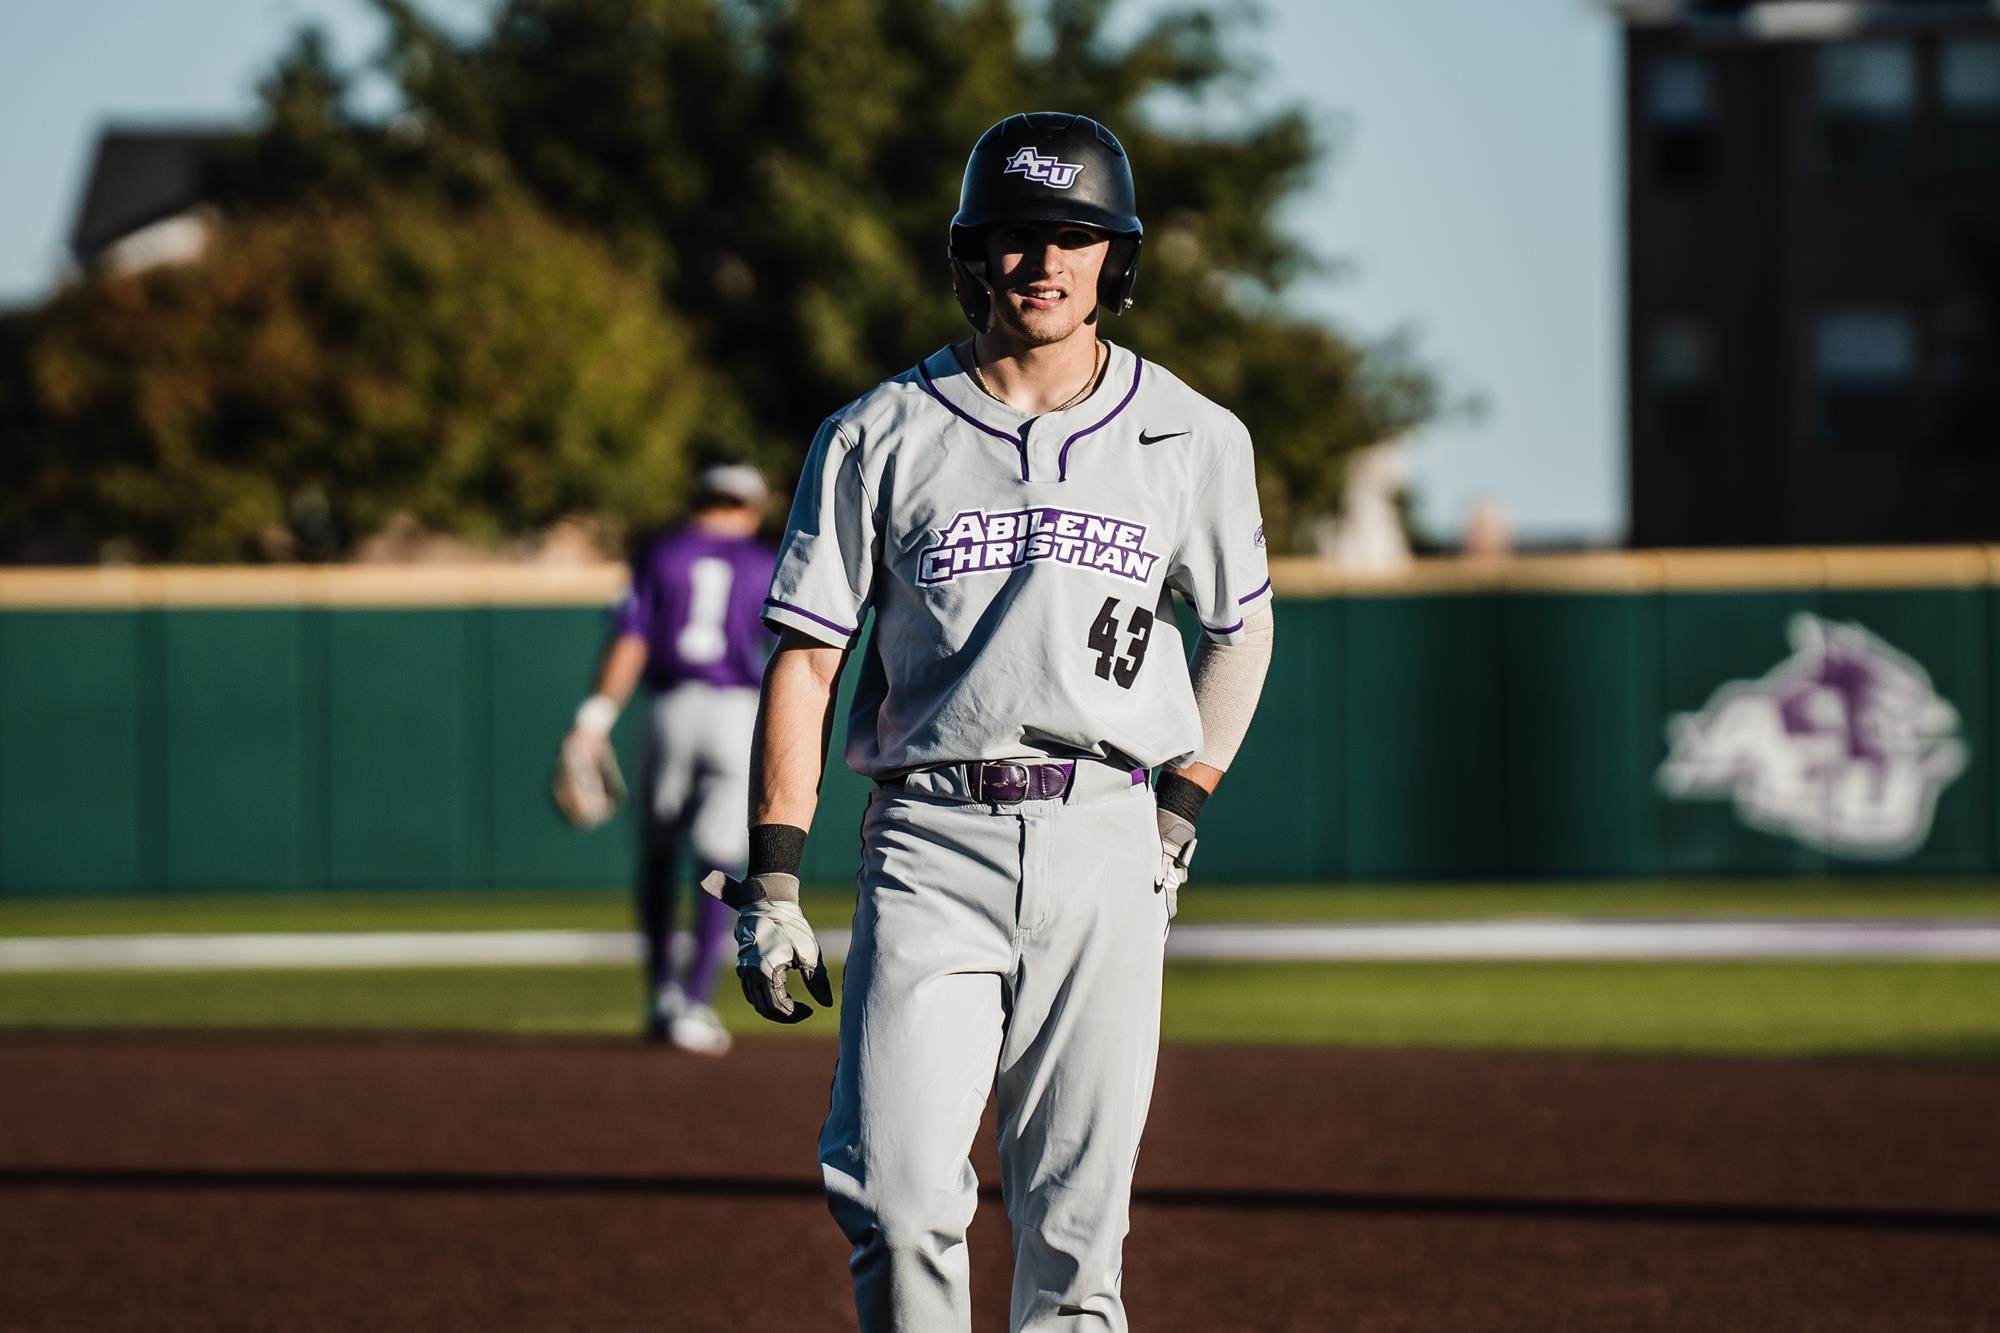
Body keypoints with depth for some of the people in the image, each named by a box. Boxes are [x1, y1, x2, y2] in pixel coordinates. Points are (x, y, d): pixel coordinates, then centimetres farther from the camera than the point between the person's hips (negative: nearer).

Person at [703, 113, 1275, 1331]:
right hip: (930, 838, -1)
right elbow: (807, 658, 5)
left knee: (1077, 1226, 0)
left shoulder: (1193, 440, 8)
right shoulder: (881, 438, 5)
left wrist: (1180, 815, 11)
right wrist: (772, 883, -3)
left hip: (1106, 849, 1)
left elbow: (1244, 626, 22)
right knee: (897, 1206, -14)